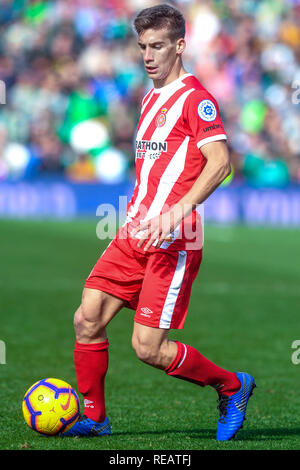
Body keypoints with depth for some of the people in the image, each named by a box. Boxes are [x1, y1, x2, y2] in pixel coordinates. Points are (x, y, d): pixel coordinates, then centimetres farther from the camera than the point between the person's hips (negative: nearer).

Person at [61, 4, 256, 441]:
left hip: (173, 242, -8)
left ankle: (232, 386, 12)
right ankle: (93, 418, 12)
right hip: (133, 236, 8)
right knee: (88, 318, -2)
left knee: (147, 348, -9)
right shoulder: (151, 98, 19)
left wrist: (176, 212, -30)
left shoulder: (194, 97, -9)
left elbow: (219, 162, -21)